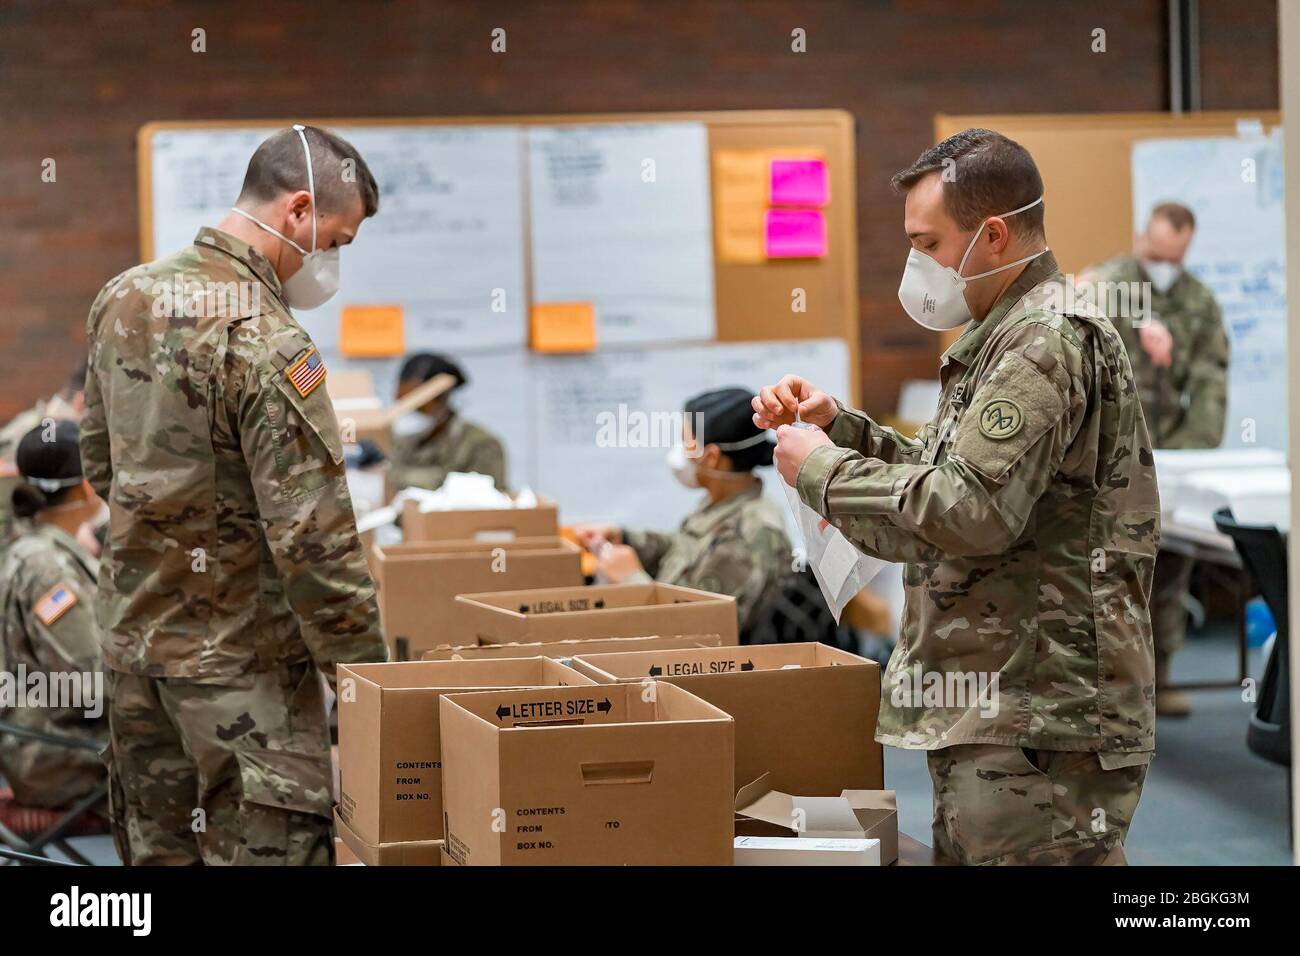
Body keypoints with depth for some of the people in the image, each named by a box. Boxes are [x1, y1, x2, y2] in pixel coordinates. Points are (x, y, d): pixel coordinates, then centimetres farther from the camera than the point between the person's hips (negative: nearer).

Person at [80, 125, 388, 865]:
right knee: (272, 849, -2)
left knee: (157, 848, 15)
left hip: (134, 637, 8)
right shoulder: (267, 343, -21)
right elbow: (312, 538, -21)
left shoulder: (124, 298, 4)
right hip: (237, 657, -8)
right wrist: (367, 673, -14)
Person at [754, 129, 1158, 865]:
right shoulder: (1010, 337, 20)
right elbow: (945, 477, 26)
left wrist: (823, 471, -10)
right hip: (987, 720, 11)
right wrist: (837, 424, 12)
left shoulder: (1048, 341, -14)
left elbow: (971, 513, -22)